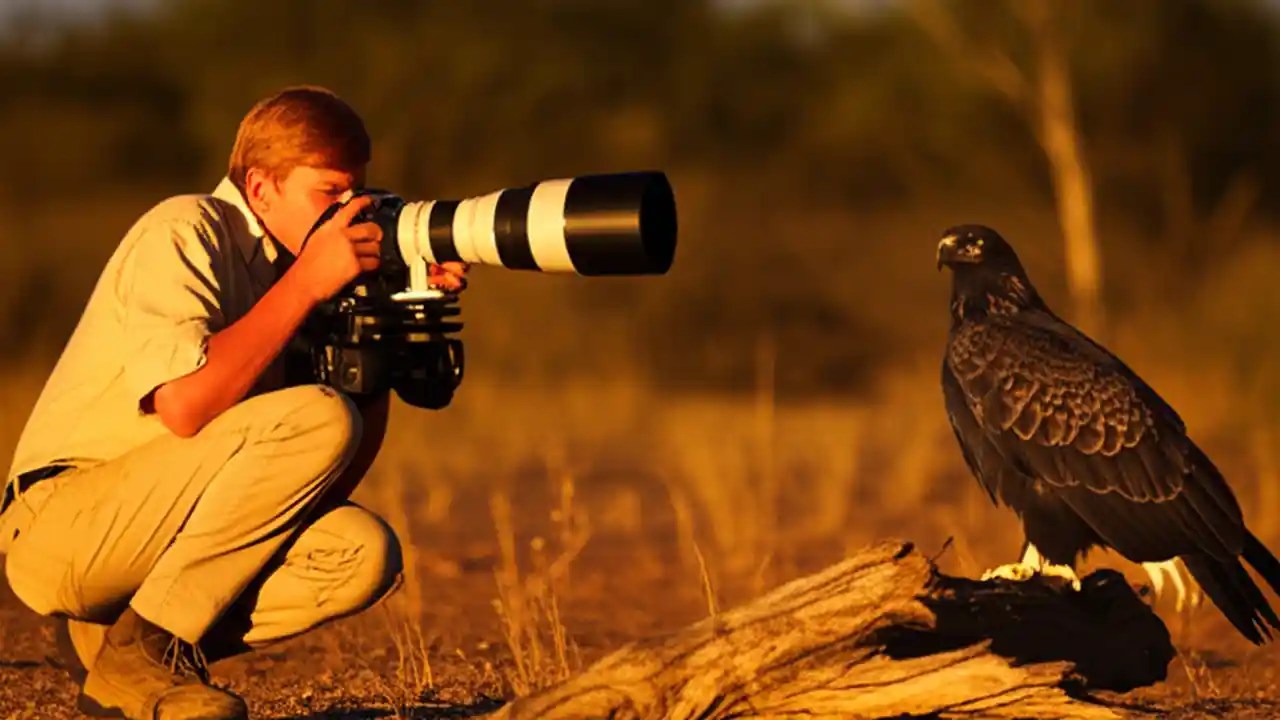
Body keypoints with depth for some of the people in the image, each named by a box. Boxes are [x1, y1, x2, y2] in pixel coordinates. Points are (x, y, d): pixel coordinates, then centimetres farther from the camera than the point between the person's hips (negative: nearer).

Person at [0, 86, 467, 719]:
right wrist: (307, 282, -21)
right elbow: (184, 405, -28)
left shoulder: (283, 265, 13)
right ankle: (139, 649, -16)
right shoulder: (183, 233, -10)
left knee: (363, 553, -15)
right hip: (58, 528, -8)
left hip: (147, 538, 8)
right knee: (316, 418, -23)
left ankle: (113, 640, -1)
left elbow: (334, 481, 8)